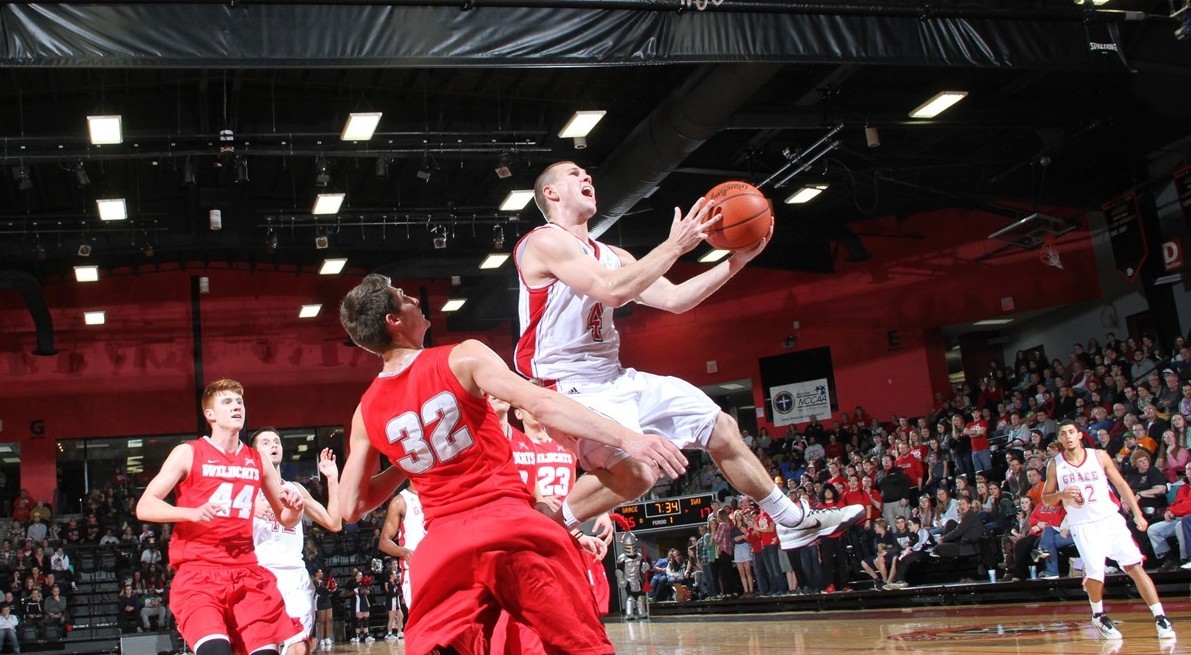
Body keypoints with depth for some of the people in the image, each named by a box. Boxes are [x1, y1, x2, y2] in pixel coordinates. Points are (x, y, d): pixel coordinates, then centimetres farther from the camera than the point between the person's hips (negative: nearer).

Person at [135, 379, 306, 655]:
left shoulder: (258, 461, 15)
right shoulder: (188, 453, 2)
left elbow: (286, 520, 22)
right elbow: (144, 507, -5)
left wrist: (294, 508, -3)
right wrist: (192, 513, -22)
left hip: (247, 572, 5)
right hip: (198, 572, -4)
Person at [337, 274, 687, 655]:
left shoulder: (366, 412, 8)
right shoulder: (462, 358, -5)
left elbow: (351, 507, 11)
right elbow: (541, 404, -18)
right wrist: (627, 437, -22)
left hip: (443, 544, 3)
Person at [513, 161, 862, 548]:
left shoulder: (610, 255, 17)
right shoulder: (544, 242, -11)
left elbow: (673, 299, 14)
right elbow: (612, 291, -24)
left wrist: (738, 260, 8)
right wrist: (675, 246, -19)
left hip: (614, 379, 9)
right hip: (570, 386, -9)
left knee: (722, 430, 11)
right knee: (635, 473, -30)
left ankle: (794, 521, 24)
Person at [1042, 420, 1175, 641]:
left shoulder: (1099, 456, 1)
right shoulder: (1055, 465, -1)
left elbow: (1121, 484, 6)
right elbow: (1046, 499, 6)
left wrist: (1137, 513, -1)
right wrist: (1061, 494, -15)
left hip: (1110, 519, 1)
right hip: (1083, 526, -1)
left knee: (1135, 567, -6)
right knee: (1095, 574, -12)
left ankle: (1160, 618, 1)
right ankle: (1098, 616, 16)